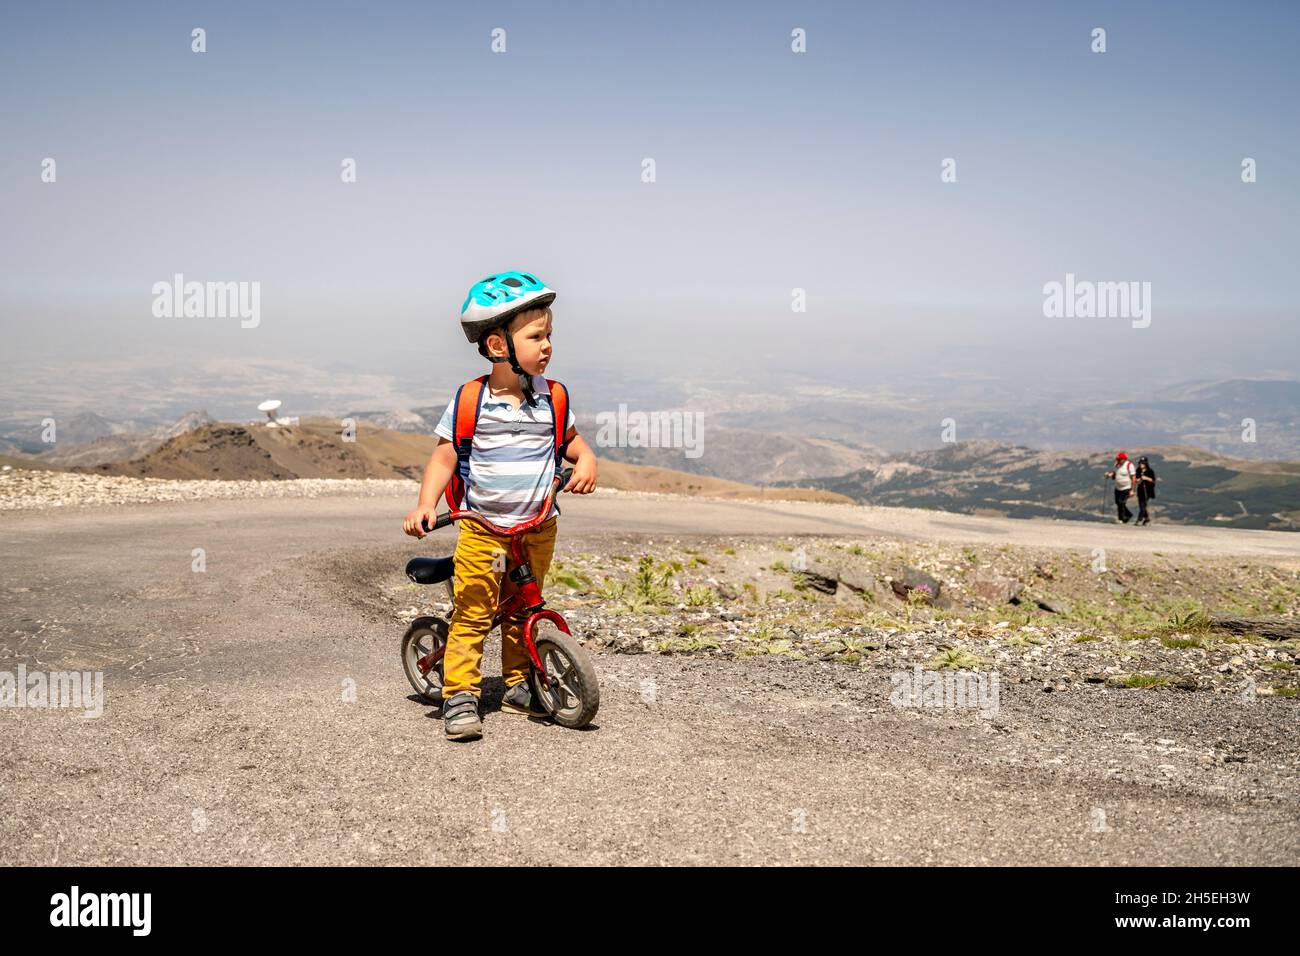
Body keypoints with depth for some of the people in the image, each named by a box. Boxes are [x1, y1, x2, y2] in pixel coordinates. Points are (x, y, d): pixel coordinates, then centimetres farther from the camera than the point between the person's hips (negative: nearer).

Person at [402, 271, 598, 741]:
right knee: (472, 614, -4)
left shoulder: (552, 398, 0)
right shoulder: (469, 400, -9)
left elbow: (572, 440, 13)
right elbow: (444, 458, -6)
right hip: (482, 528, -3)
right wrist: (425, 505, -19)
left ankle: (517, 685, 30)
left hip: (538, 529, 3)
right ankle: (459, 696, 4)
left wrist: (586, 461, -9)